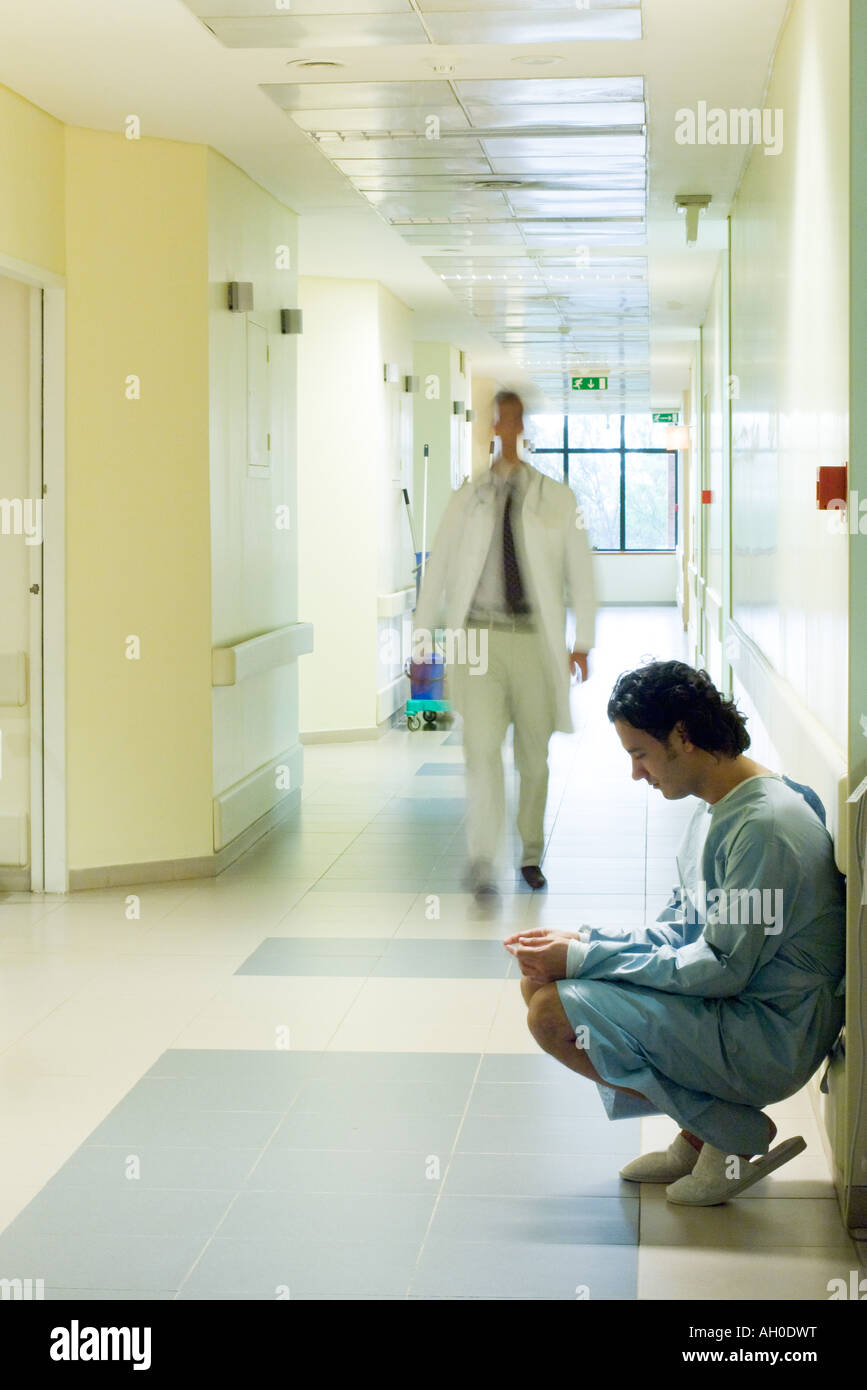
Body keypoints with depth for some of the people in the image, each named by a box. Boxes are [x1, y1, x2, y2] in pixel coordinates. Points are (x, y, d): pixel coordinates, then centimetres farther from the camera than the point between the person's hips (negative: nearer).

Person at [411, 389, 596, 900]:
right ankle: (483, 864, -14)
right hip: (479, 634, 0)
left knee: (534, 755, 8)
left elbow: (580, 570, 6)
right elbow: (439, 565, 10)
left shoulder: (558, 499, 6)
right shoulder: (467, 498, 8)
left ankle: (531, 854, 23)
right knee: (482, 748, -13)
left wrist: (583, 640, 1)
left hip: (535, 638, 1)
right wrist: (424, 633, 7)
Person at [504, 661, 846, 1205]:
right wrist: (585, 942, -1)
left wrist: (585, 959, -19)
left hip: (771, 1038, -10)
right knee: (540, 983, 8)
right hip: (734, 1011, 10)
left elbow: (722, 970, -23)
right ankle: (698, 1138, 8)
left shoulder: (765, 828, -23)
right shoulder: (720, 809, 8)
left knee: (555, 1014, -18)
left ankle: (739, 1132, -7)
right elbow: (683, 926, 14)